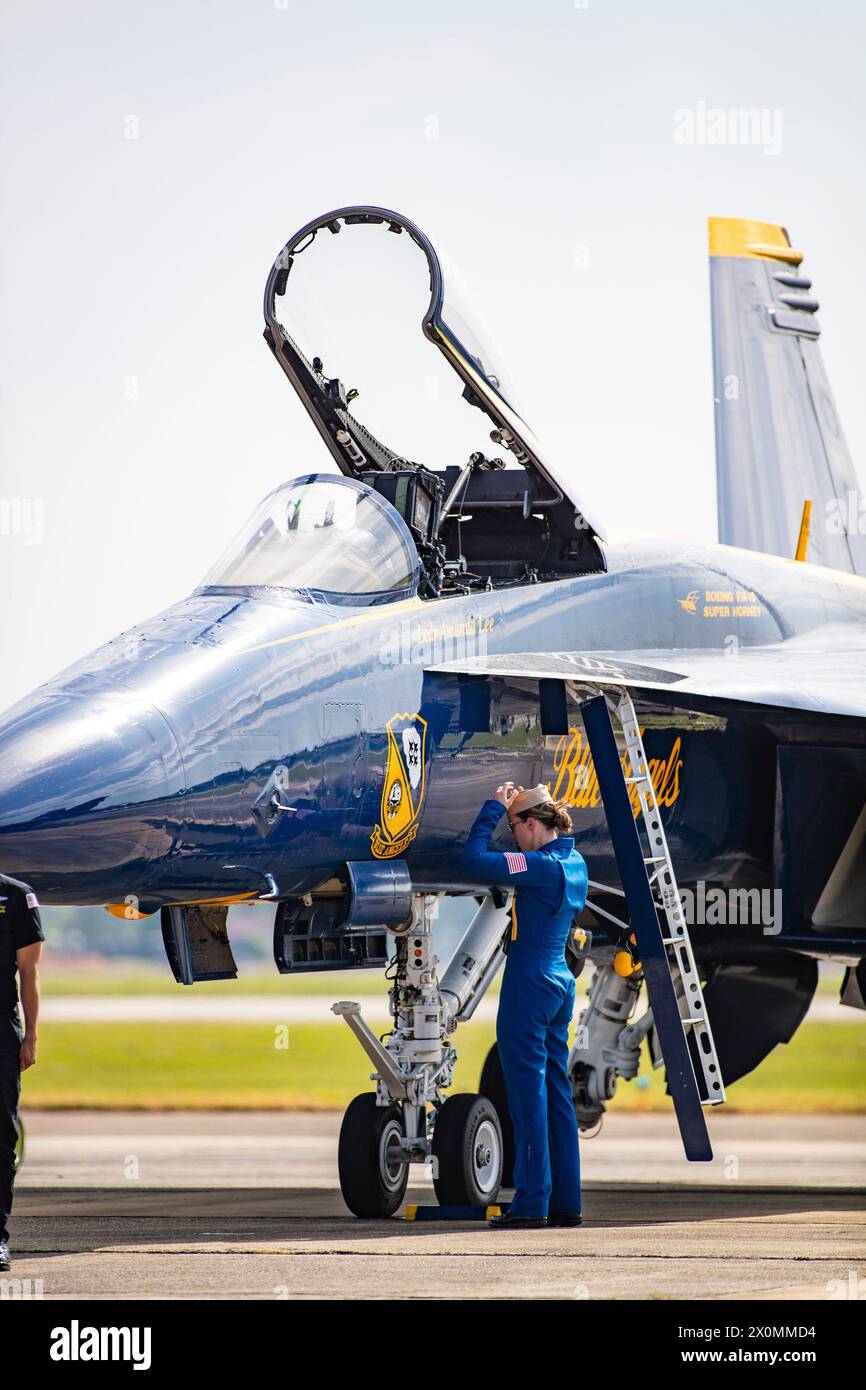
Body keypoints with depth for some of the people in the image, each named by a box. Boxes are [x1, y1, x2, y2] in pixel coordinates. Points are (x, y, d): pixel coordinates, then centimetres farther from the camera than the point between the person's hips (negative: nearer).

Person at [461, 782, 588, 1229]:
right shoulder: (574, 863, 11)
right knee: (556, 1091, 10)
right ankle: (565, 1201, 12)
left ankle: (532, 1201, -5)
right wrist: (506, 807, 18)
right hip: (560, 985, 9)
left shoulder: (543, 867, -17)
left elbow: (476, 860, -21)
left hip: (529, 987, -9)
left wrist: (494, 807, -10)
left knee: (529, 1093, -6)